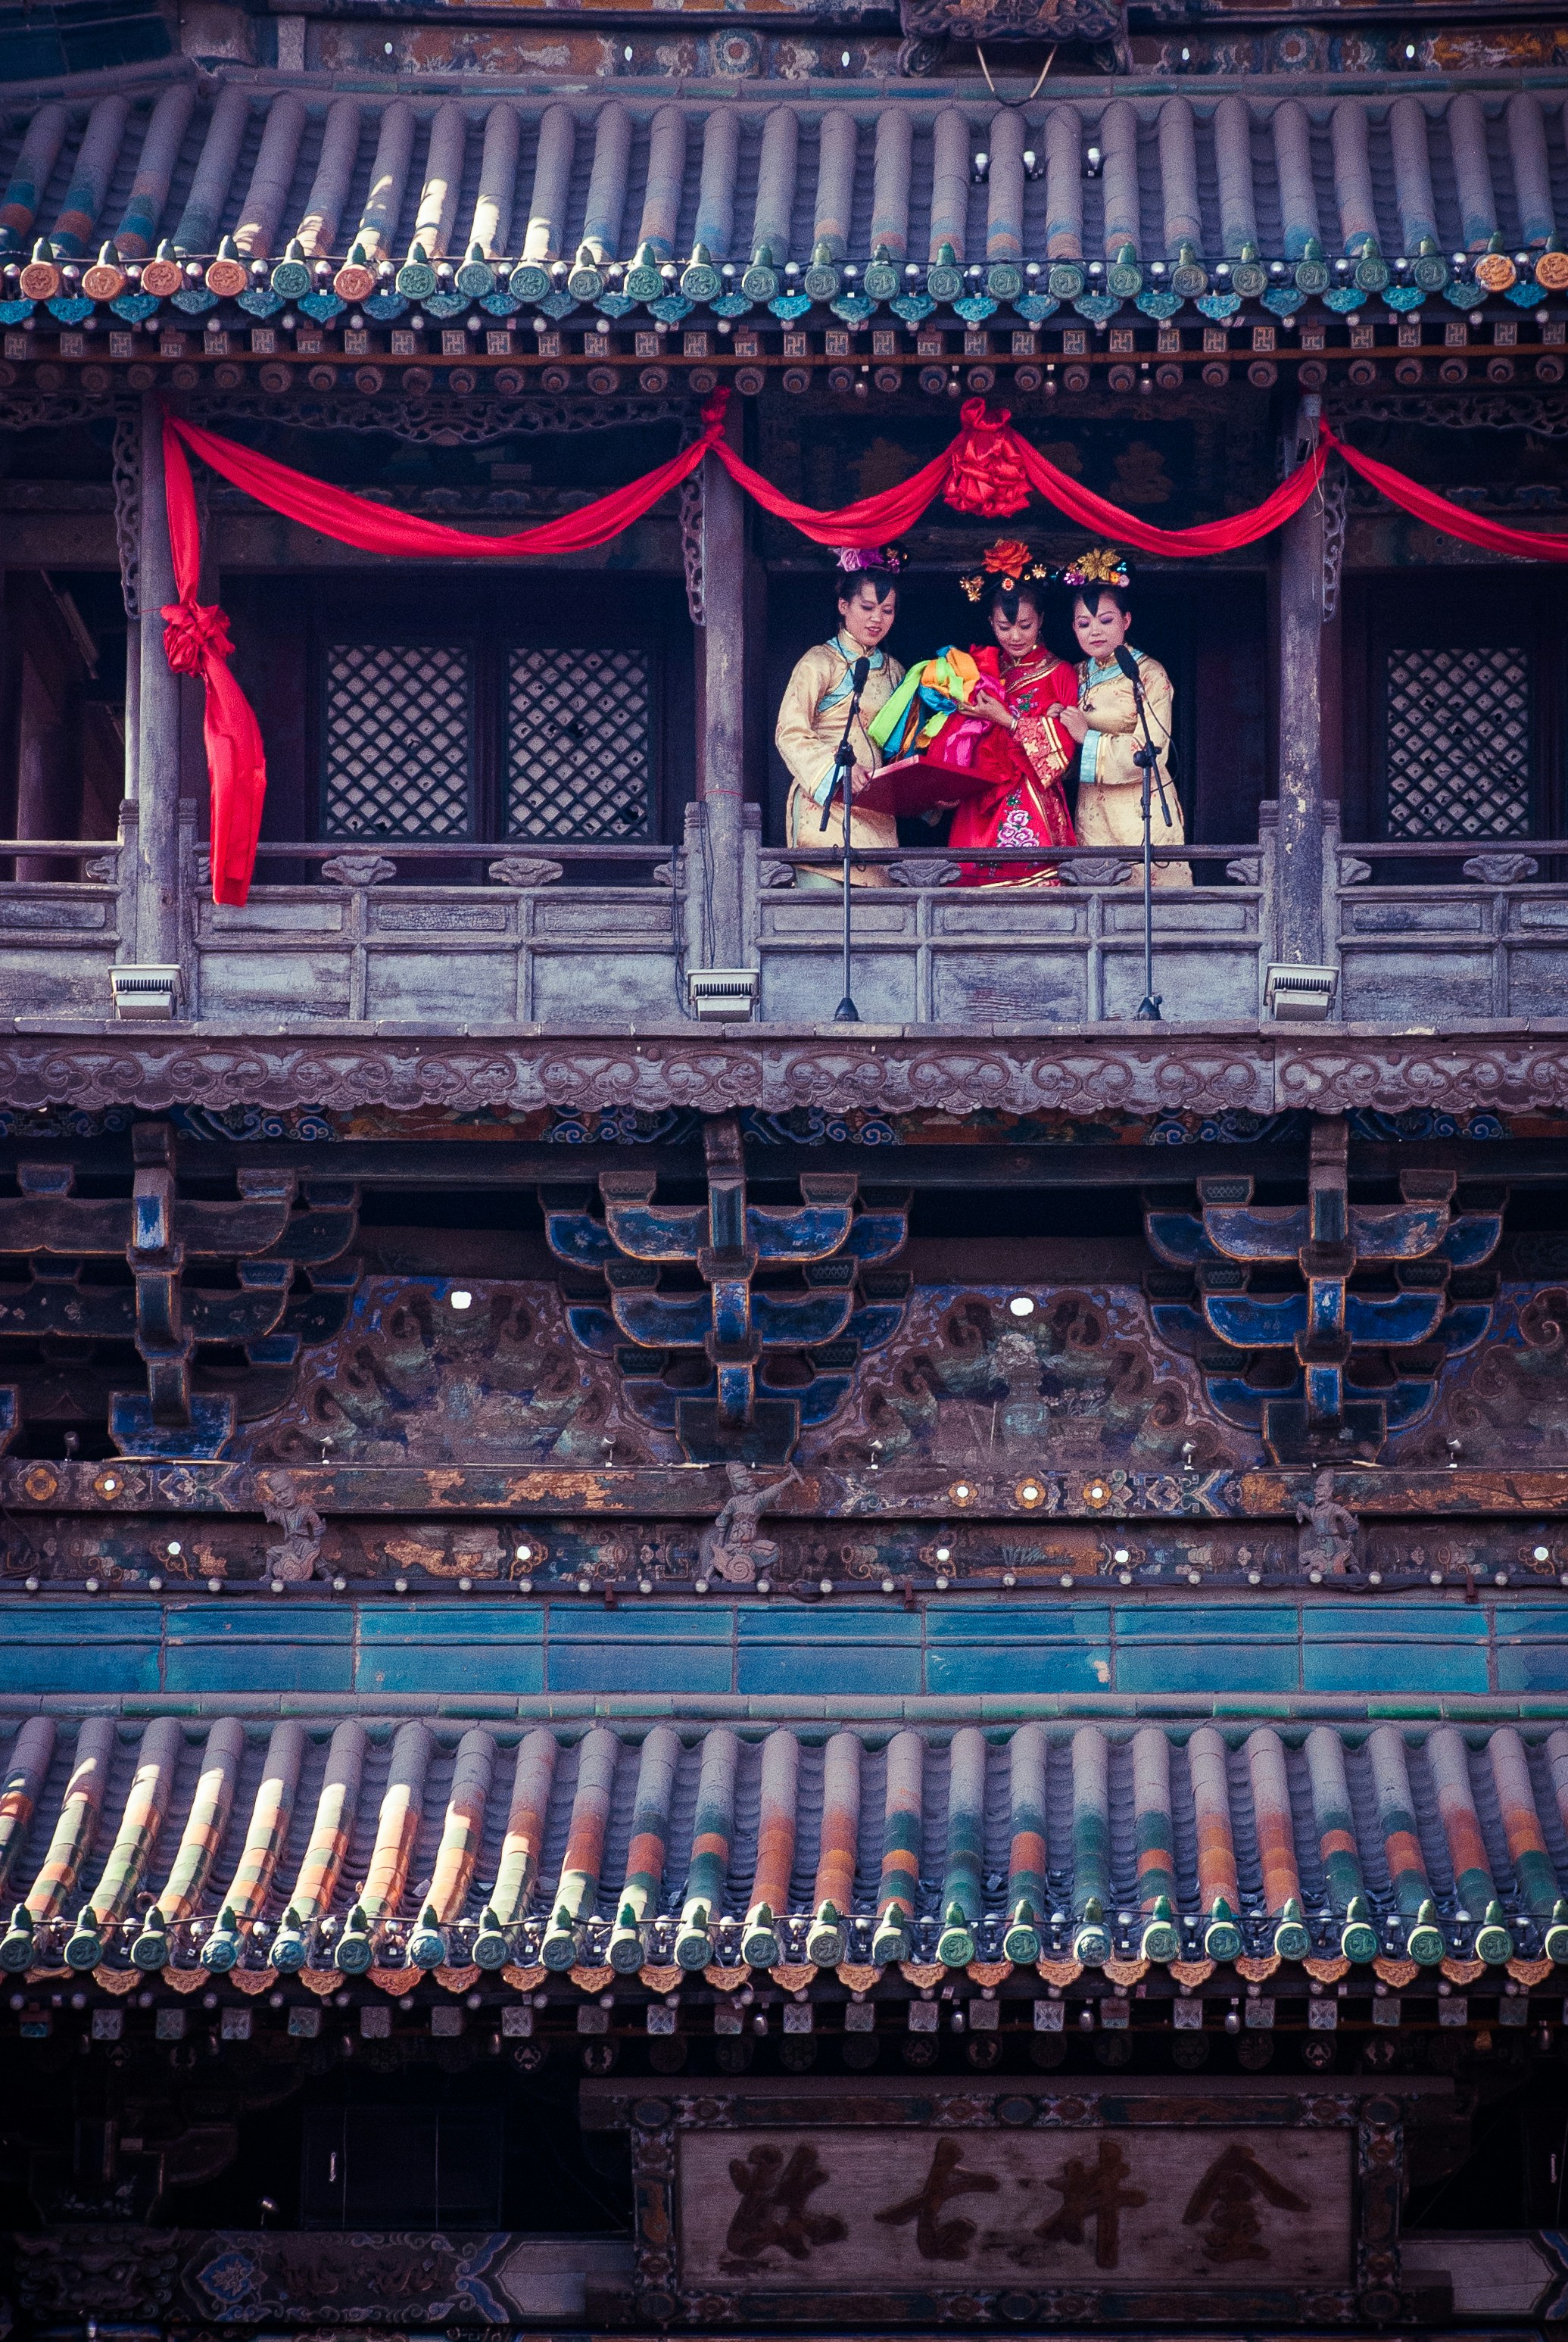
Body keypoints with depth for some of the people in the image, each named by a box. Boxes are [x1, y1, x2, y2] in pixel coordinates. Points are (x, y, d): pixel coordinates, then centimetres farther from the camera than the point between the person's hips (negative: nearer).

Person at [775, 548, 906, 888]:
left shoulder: (892, 671, 19)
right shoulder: (820, 663, 0)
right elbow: (790, 734, -8)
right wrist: (834, 775, -22)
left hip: (877, 816, 6)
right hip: (824, 805, -5)